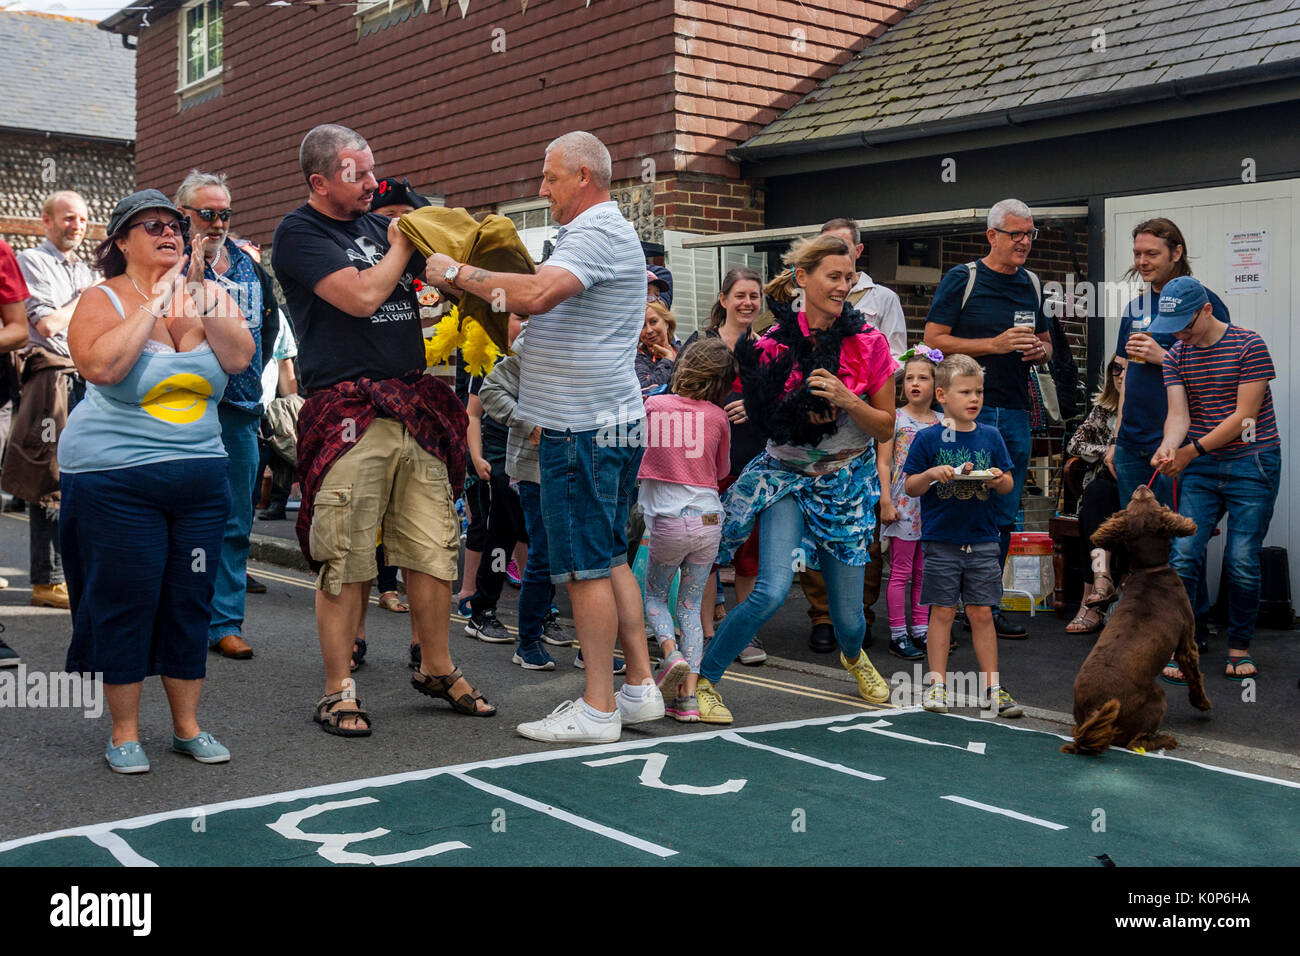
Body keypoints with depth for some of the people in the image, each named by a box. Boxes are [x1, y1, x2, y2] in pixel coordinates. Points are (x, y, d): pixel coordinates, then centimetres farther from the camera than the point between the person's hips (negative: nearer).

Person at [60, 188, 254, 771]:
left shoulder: (208, 294, 6)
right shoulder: (104, 299, -5)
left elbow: (239, 358, -7)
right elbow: (101, 366, -24)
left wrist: (199, 302, -18)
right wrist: (154, 305, -20)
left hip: (200, 475, 4)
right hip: (115, 477, -4)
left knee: (190, 600, 9)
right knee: (125, 603, 1)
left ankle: (187, 724, 22)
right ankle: (124, 734, 15)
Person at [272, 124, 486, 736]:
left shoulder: (379, 224, 19)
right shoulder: (299, 233, -2)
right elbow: (361, 296, -14)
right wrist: (401, 246, 1)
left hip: (415, 406, 7)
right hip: (349, 411, -6)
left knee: (434, 547, 8)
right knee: (346, 561, -4)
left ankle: (437, 670, 22)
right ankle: (337, 691, 7)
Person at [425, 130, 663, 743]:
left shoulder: (597, 233, -15)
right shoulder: (604, 232, 21)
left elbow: (536, 295, -29)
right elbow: (547, 305, 24)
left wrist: (459, 274, -18)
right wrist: (485, 289, 13)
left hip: (585, 428, -11)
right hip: (610, 422, 11)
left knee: (587, 567, -5)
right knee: (610, 559, 14)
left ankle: (598, 710, 1)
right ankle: (639, 687, 20)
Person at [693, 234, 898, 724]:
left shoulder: (868, 344, -8)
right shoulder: (774, 345, -11)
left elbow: (886, 426, -3)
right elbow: (764, 417, -2)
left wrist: (844, 400, -21)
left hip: (847, 481, 2)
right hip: (788, 476, -2)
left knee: (847, 613, 7)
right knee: (772, 591, -23)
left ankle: (854, 656, 46)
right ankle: (703, 677, -4)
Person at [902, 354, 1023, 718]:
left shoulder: (991, 436, 6)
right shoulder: (928, 438, -3)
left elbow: (1008, 484, 11)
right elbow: (910, 486, 1)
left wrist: (999, 479, -11)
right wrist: (931, 474, -18)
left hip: (983, 540, 2)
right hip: (941, 540, -2)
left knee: (982, 613, 6)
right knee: (943, 611, 4)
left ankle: (992, 687, 12)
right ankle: (937, 684, 13)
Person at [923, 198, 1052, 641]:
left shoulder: (1032, 284, 16)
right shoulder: (962, 278, -3)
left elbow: (1046, 342, 25)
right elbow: (933, 338, -8)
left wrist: (1039, 351, 1)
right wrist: (995, 344, -15)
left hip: (1014, 413, 6)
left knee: (1003, 515, 9)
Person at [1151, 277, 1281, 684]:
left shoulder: (1249, 346, -8)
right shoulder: (1176, 356, 7)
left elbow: (1244, 416, -11)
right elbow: (1178, 413, -2)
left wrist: (1192, 450, -14)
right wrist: (1167, 449, -24)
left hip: (1252, 463, -4)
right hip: (1200, 468, 4)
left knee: (1242, 561, -4)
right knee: (1183, 554, -7)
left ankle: (1239, 646, 15)